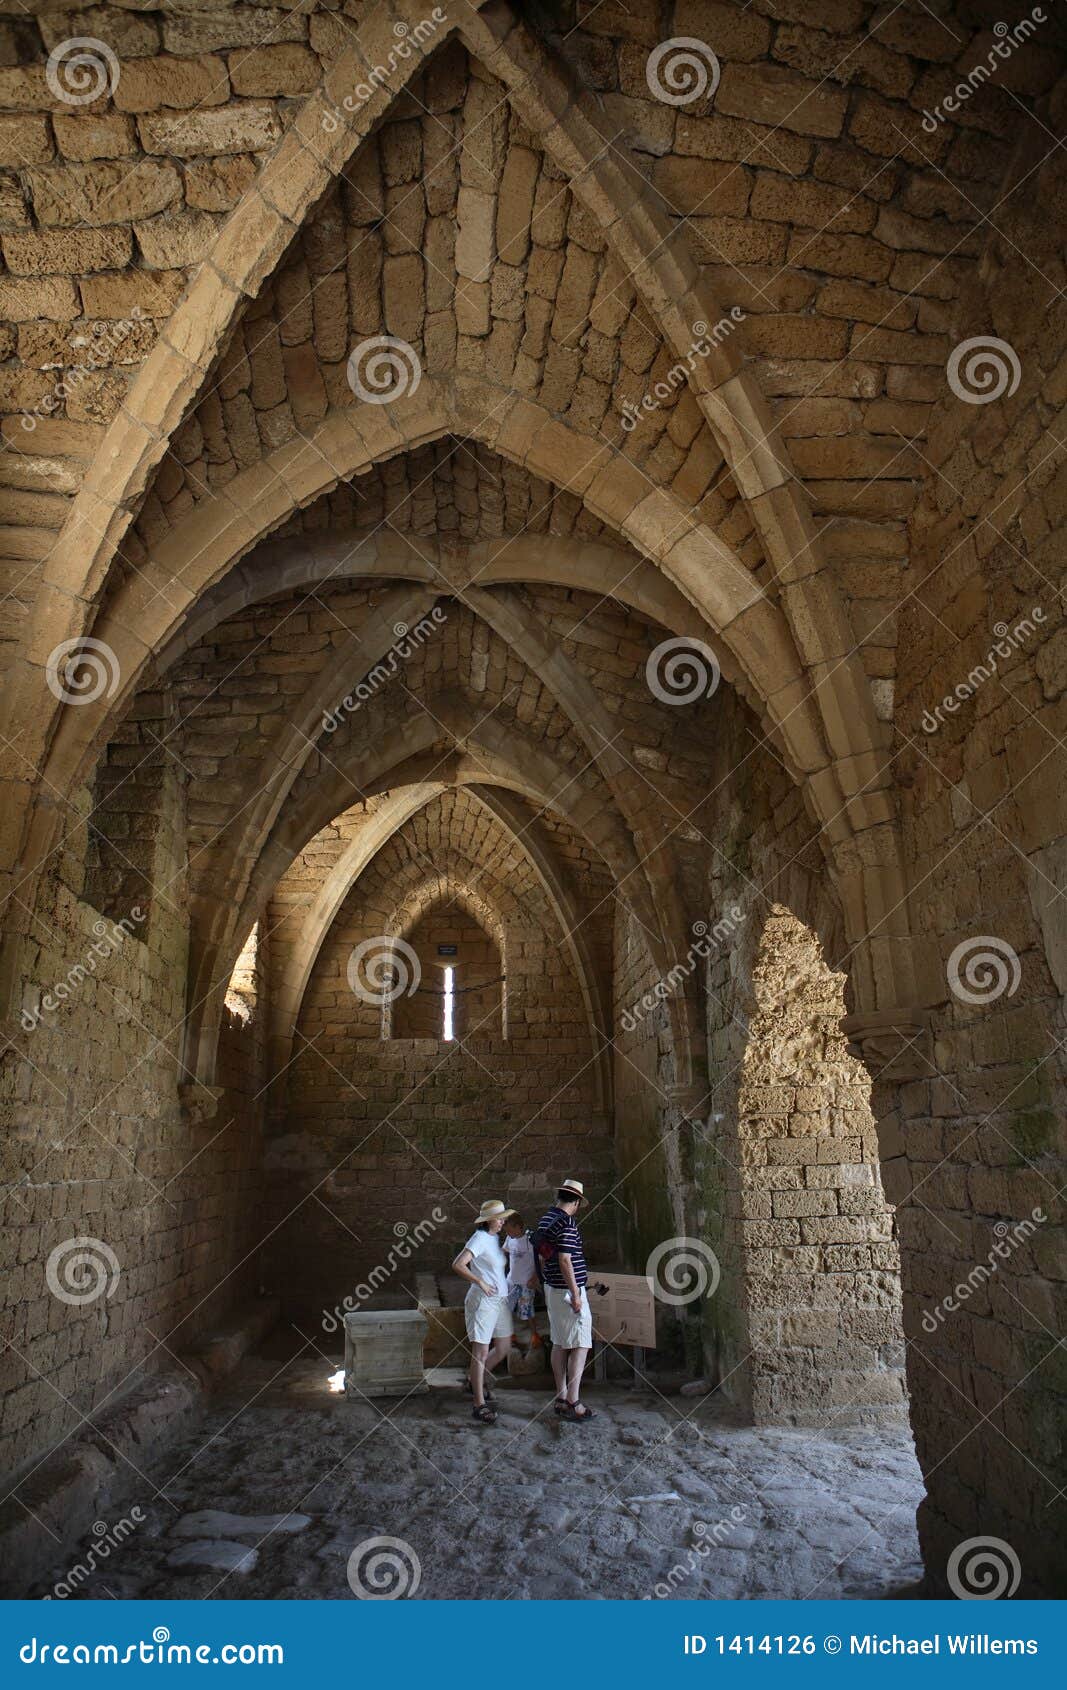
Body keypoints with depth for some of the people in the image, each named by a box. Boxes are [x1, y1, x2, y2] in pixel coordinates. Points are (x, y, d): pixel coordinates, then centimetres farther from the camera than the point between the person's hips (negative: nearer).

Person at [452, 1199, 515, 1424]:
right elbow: (458, 1264, -25)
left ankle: (475, 1382, 34)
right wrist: (480, 1283, -25)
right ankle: (479, 1405, 4)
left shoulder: (496, 1238, 10)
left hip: (500, 1300, 9)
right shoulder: (480, 1238, -15)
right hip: (483, 1301, -9)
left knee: (503, 1348, 15)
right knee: (481, 1352, -3)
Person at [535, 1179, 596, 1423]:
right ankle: (573, 1403, -6)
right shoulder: (566, 1223, -18)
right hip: (568, 1290, -9)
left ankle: (561, 1398, 17)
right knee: (580, 1345, -4)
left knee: (560, 1344, 13)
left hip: (552, 1289, 9)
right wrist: (575, 1294, -19)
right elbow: (564, 1260, -23)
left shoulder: (544, 1220, 9)